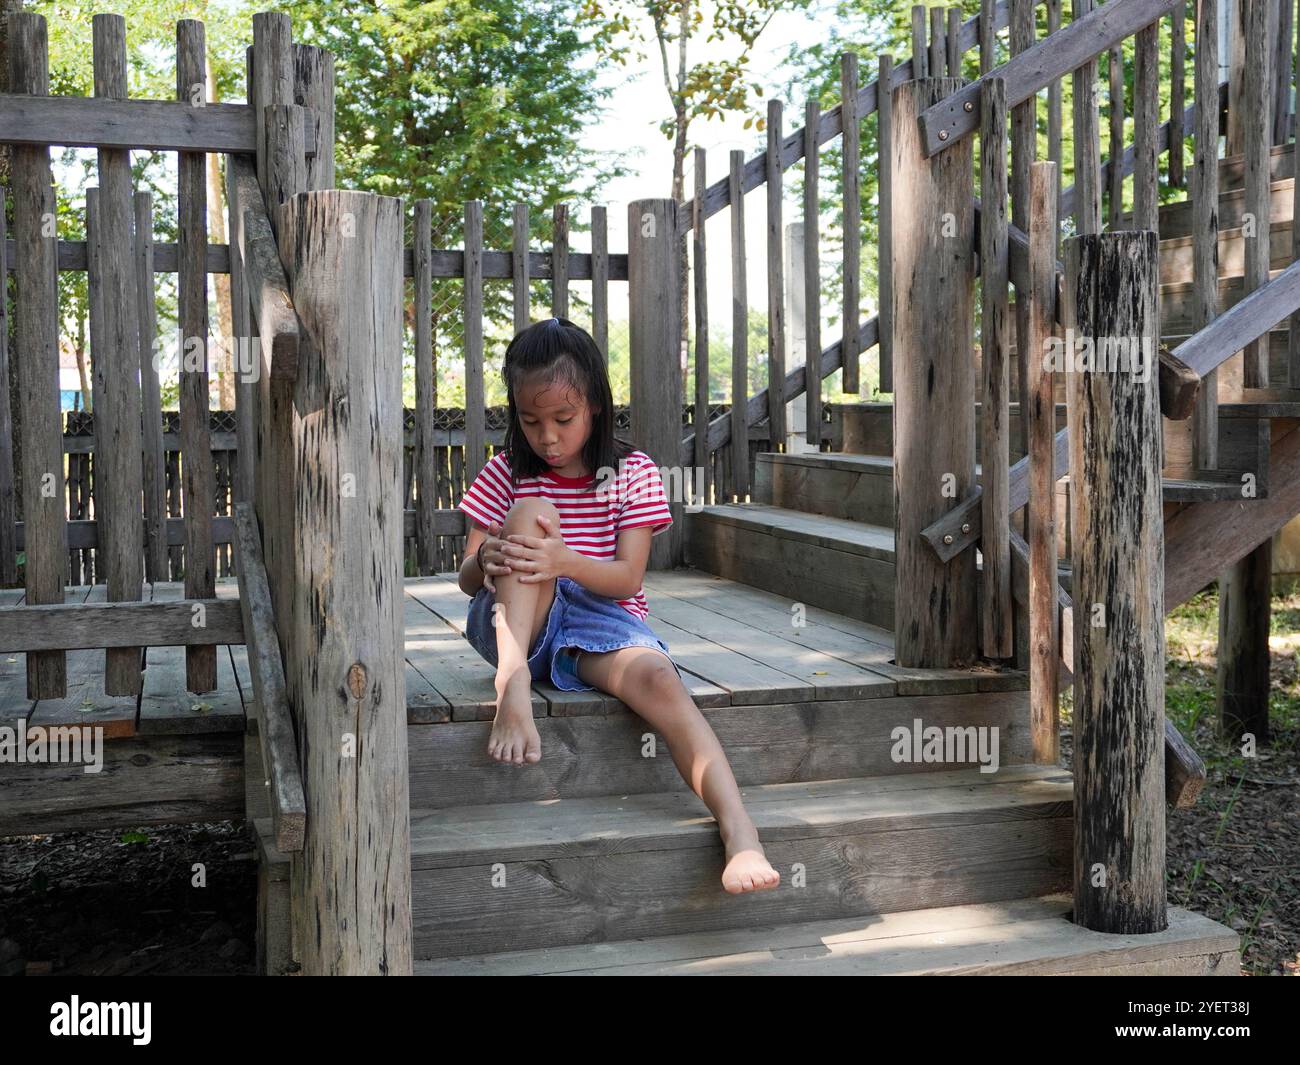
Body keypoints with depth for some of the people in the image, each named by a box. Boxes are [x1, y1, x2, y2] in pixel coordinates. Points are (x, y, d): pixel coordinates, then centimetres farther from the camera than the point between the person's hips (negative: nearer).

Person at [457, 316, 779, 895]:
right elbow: (466, 580, 2)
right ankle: (513, 686, -39)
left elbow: (627, 578, -7)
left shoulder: (632, 472, 4)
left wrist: (566, 562, -29)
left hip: (603, 621, -1)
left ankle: (739, 831, -49)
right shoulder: (506, 473, 8)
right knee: (533, 512, -24)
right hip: (516, 627, 1)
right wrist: (486, 562, -24)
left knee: (657, 677, -35)